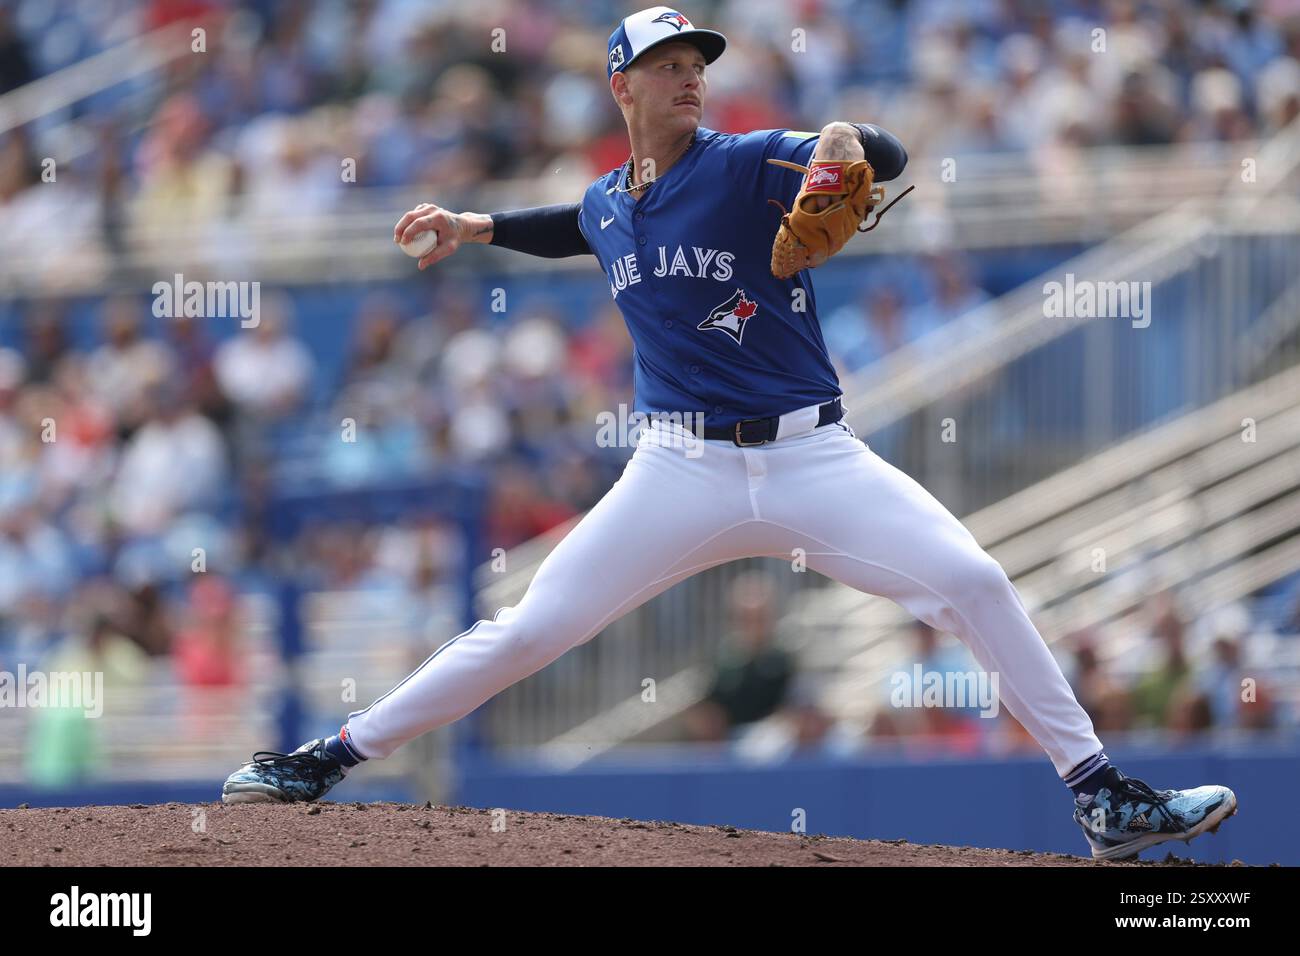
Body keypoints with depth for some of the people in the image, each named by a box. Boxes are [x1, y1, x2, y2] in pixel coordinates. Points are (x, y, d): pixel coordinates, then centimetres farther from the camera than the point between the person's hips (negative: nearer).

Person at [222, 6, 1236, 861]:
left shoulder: (752, 164, -6)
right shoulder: (608, 204, 10)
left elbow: (891, 159, -21)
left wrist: (846, 141, -42)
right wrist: (476, 226, 26)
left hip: (811, 457, -3)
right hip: (683, 470, 3)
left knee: (973, 582, -17)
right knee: (527, 631, -2)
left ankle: (1104, 798, -11)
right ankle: (332, 760, 7)